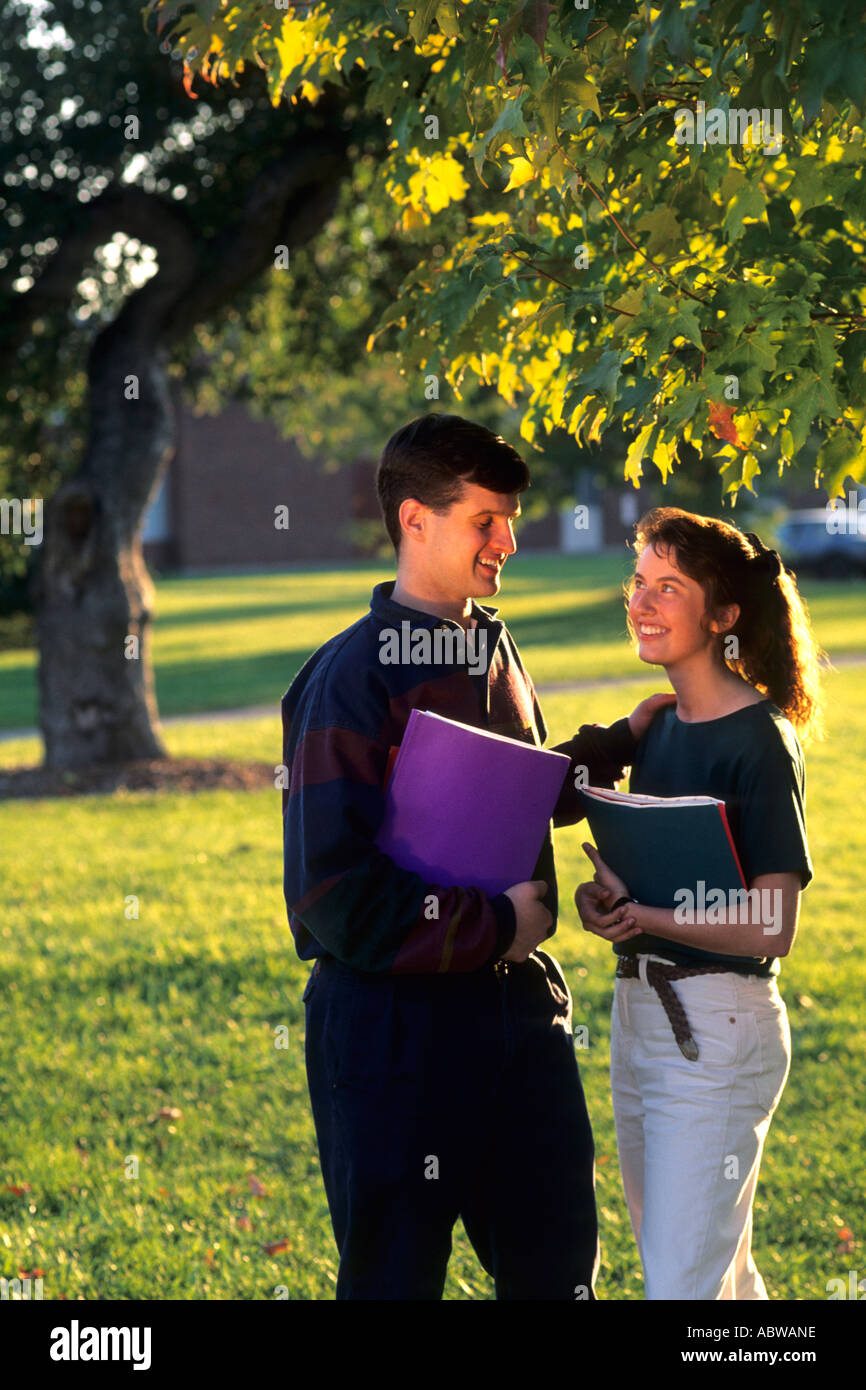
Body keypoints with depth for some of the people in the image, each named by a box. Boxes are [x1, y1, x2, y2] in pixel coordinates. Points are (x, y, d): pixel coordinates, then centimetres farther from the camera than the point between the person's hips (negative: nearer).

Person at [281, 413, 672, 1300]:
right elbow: (335, 895, -19)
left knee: (558, 1265, 13)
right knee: (396, 1270, 6)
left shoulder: (494, 648, 11)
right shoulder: (352, 677, -15)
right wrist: (495, 925, -16)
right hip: (391, 1017, -7)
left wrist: (617, 744, 20)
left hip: (515, 996, 7)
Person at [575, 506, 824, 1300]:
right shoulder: (660, 728, 11)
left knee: (683, 1281, -9)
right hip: (640, 1015, 9)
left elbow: (771, 929, -18)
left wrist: (640, 915, -21)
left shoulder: (760, 743, -13)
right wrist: (600, 898, -5)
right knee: (718, 1268, 18)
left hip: (719, 1032, -9)